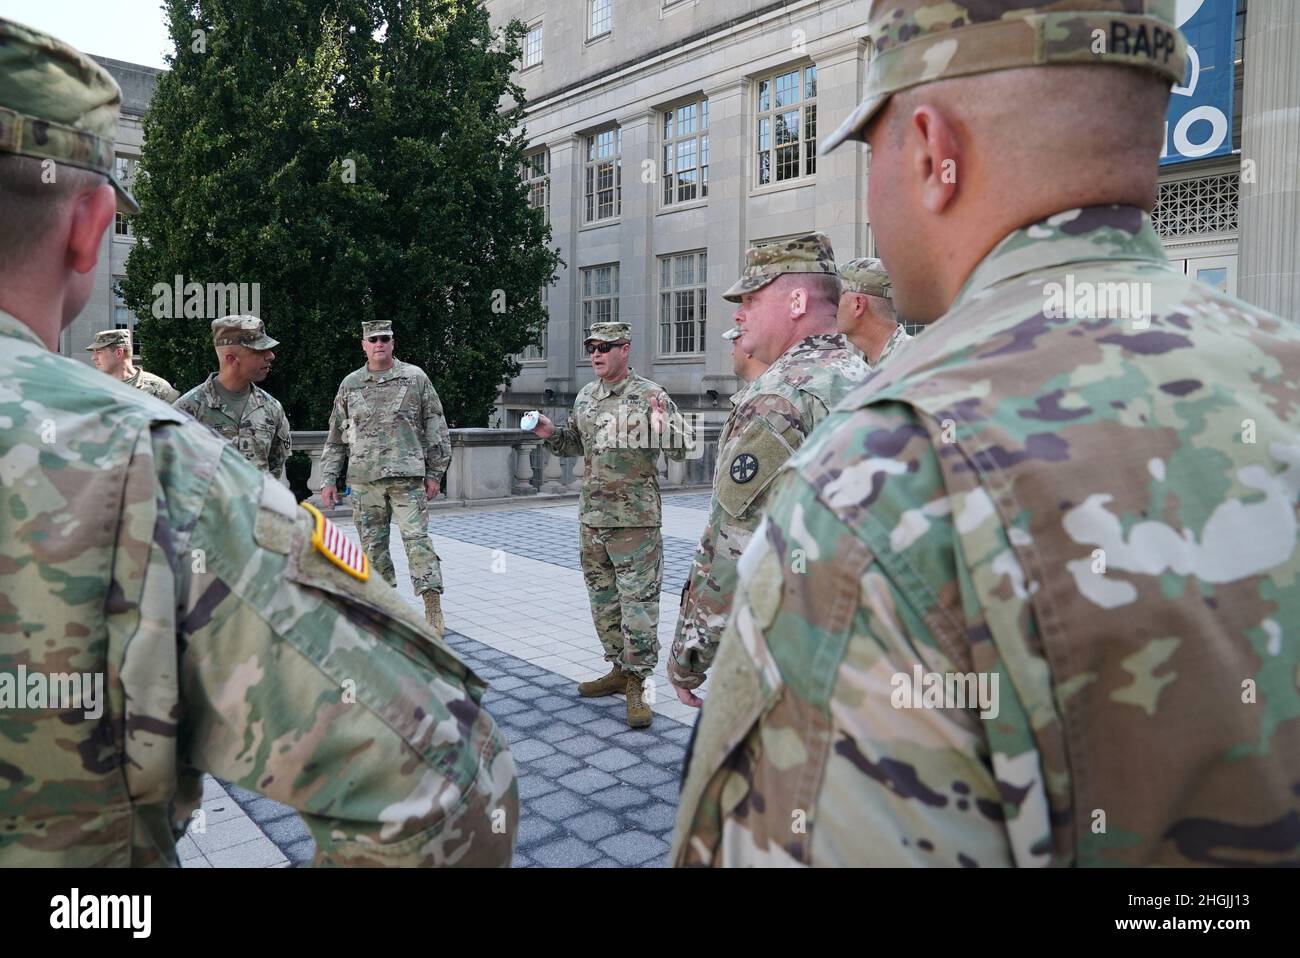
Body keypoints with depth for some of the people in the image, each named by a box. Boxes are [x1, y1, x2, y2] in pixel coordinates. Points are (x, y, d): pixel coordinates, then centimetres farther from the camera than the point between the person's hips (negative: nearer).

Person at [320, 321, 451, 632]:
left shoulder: (415, 378, 4)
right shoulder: (350, 384, 12)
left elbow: (436, 428, 4)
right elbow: (336, 436, 15)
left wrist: (434, 473, 0)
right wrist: (329, 479, 10)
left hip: (407, 477, -3)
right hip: (363, 479, 3)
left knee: (417, 539, -7)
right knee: (373, 544, 7)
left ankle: (433, 607, -4)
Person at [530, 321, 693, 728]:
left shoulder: (651, 395, -8)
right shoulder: (586, 396, 11)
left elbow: (682, 450, -11)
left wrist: (663, 430, -31)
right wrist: (551, 434, 5)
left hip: (635, 518, -7)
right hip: (591, 515, 7)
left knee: (638, 599, -3)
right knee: (603, 597, 15)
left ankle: (637, 684, 5)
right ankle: (619, 669, 30)